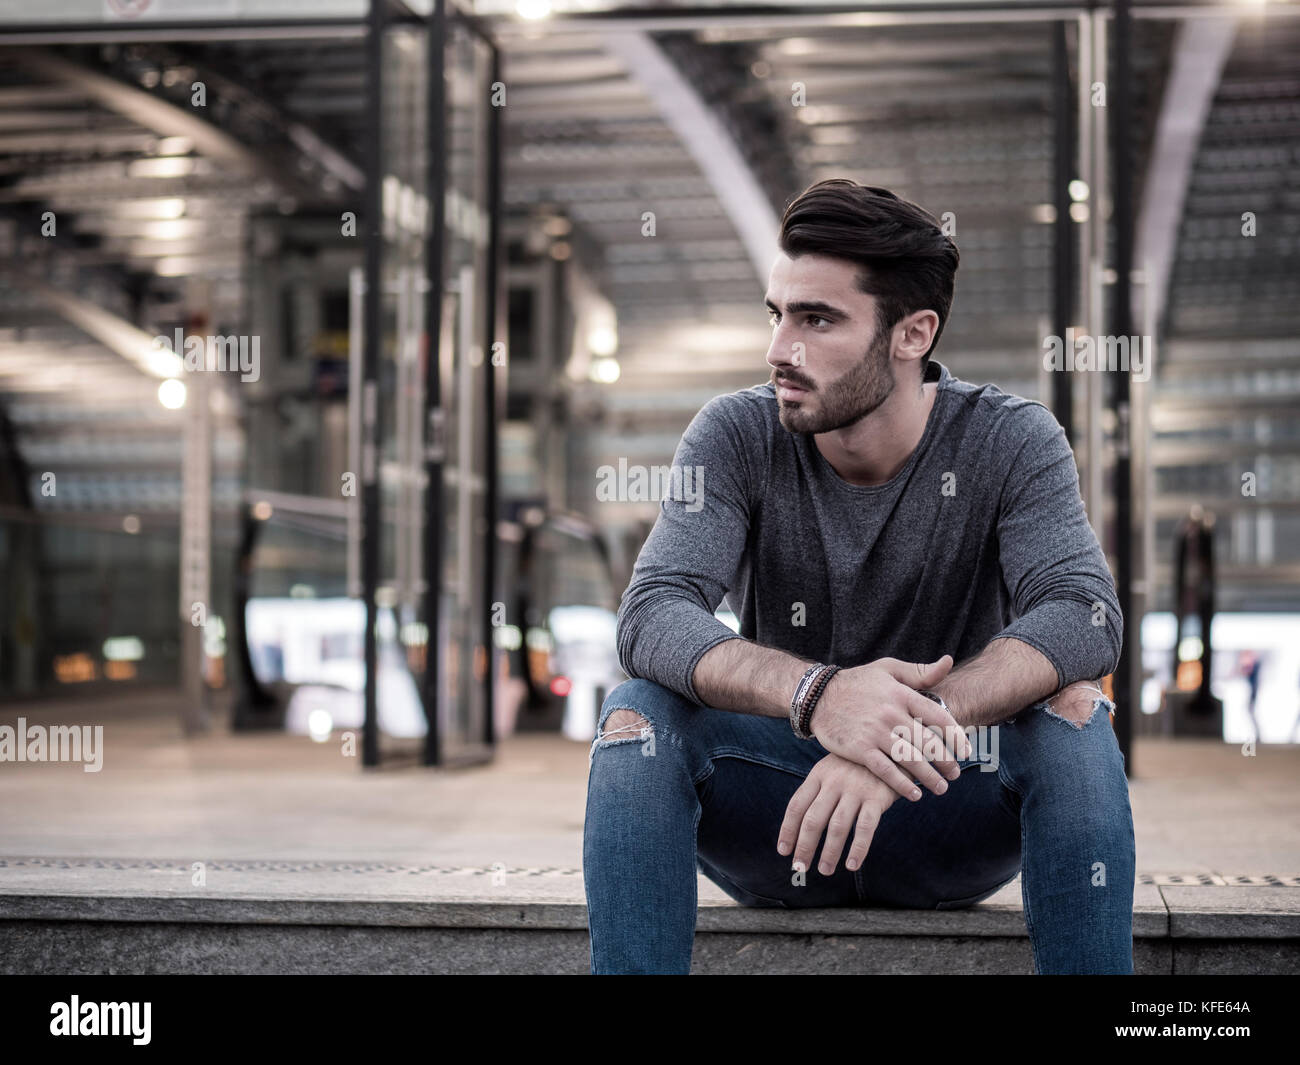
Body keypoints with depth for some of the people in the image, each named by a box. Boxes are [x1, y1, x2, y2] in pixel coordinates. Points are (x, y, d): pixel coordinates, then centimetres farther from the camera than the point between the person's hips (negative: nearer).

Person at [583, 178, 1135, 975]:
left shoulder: (1011, 442, -11)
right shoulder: (737, 436, -9)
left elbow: (1084, 619, -27)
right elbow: (651, 617, -23)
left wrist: (916, 724, -44)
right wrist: (817, 693, -43)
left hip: (947, 820, 0)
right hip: (779, 833, 1)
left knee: (1071, 712, -29)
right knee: (638, 714, -26)